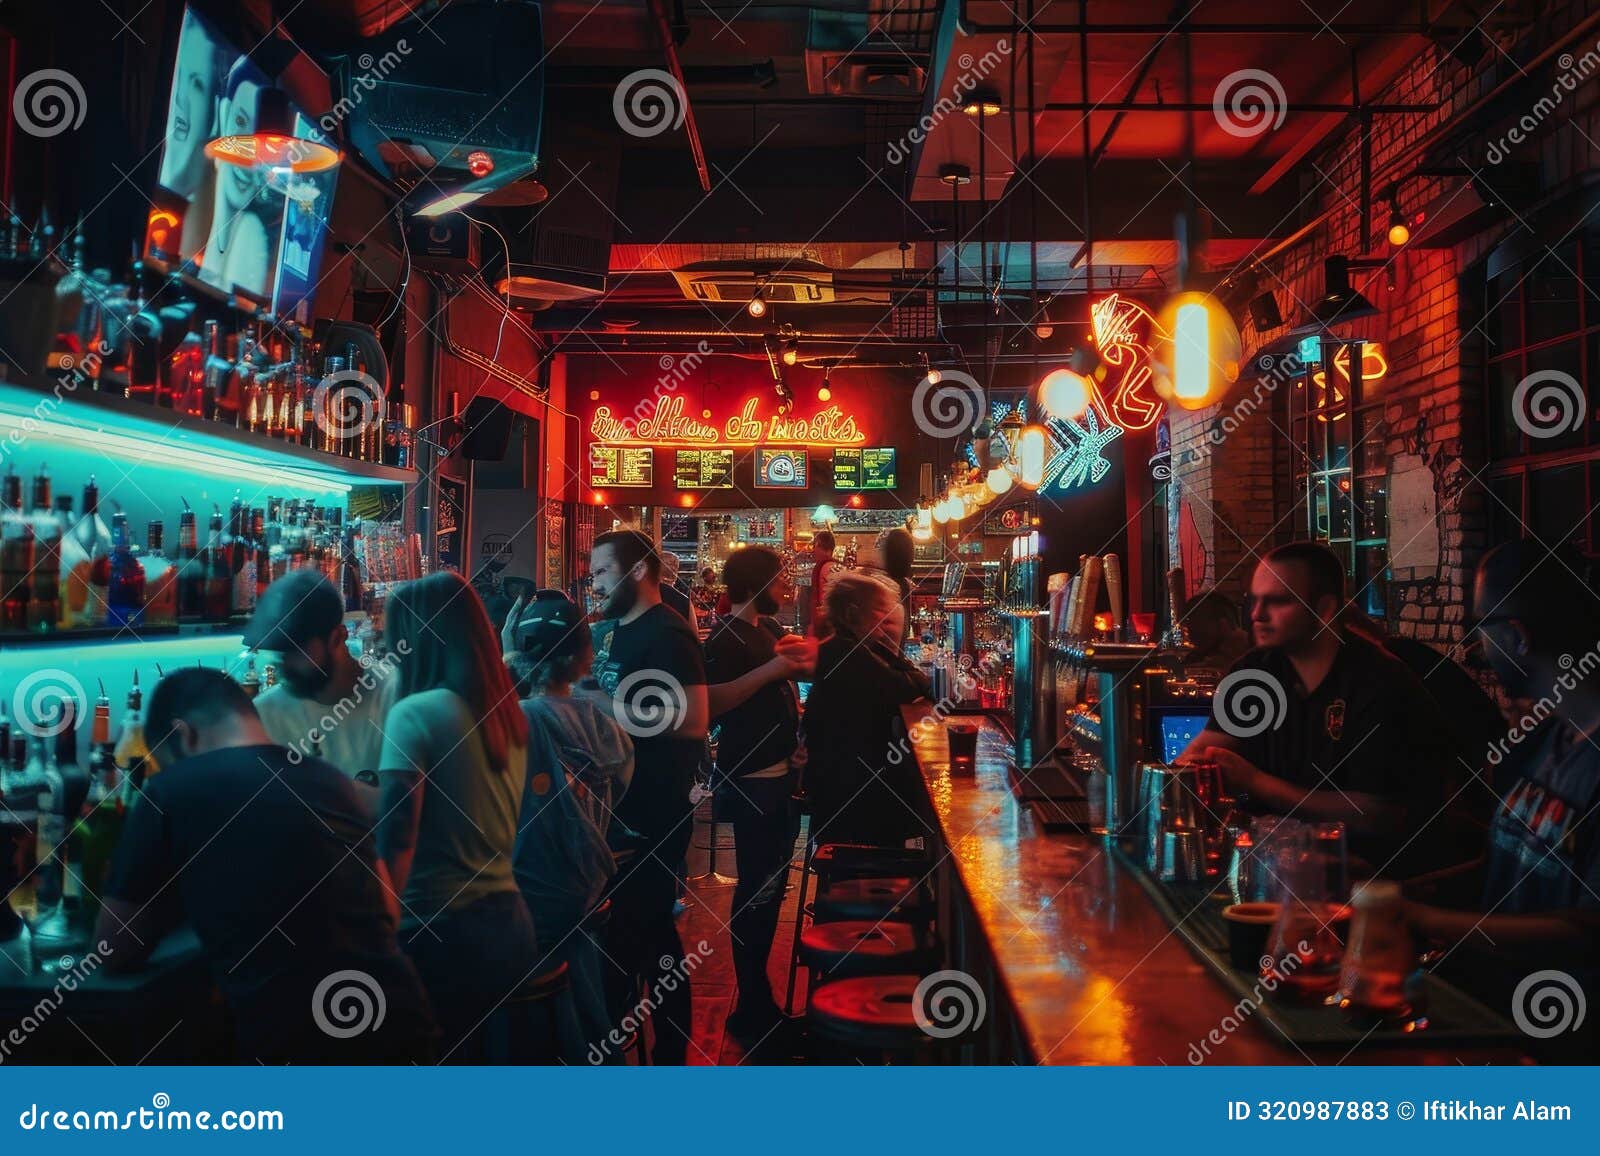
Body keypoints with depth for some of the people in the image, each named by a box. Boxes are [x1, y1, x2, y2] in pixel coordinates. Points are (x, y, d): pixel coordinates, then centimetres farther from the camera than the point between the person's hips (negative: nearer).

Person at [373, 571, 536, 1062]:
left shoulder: (416, 713, -13)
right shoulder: (508, 712, 8)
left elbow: (395, 843, -16)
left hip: (442, 933, -7)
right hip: (509, 924, 7)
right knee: (495, 1062, 18)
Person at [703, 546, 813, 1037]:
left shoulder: (769, 628, 13)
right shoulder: (727, 635, -13)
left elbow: (802, 666, 26)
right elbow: (709, 702, -25)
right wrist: (769, 670, -27)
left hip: (780, 774, 10)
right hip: (752, 782, -10)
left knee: (771, 886, 16)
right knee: (756, 891, -7)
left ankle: (760, 999, 27)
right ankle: (751, 1009, 2)